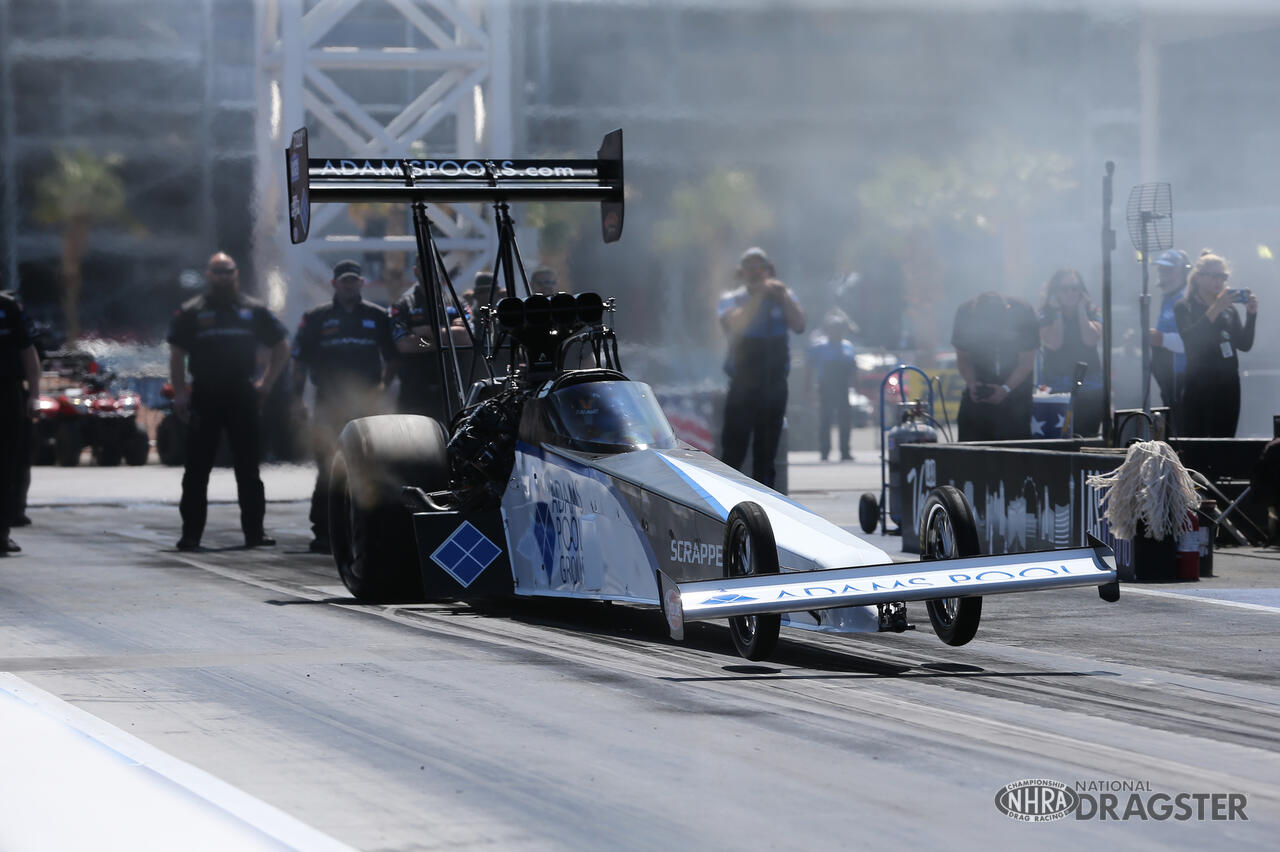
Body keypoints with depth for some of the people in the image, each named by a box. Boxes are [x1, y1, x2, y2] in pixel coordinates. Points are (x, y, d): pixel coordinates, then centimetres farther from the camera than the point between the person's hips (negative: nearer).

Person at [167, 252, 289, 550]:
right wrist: (180, 394, -4)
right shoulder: (191, 312, 6)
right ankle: (191, 533, 2)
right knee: (197, 469, -1)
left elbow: (281, 348, 16)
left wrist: (265, 383, 6)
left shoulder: (254, 311, 10)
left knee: (248, 467, 5)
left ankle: (254, 530, 10)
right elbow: (176, 355, 5)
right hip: (204, 397, -1)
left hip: (242, 395, 1)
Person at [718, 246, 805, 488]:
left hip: (775, 384, 3)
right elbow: (734, 325, -17)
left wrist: (782, 294, -13)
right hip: (743, 385, -3)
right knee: (733, 450, -10)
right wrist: (759, 296, -18)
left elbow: (799, 325, -6)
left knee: (766, 452, 8)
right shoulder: (731, 300, 3)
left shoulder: (783, 299, 10)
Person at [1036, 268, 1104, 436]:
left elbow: (1091, 339, -9)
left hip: (1090, 390, 2)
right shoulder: (1046, 316, 4)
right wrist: (1057, 312, -5)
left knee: (1087, 438, -3)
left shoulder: (1092, 314, 9)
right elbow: (1054, 343, -13)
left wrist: (1081, 310, -3)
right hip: (1055, 389, -2)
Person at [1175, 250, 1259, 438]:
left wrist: (1251, 314, -5)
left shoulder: (1229, 308, 14)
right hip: (1199, 385, -5)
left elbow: (1244, 345, 8)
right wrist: (1215, 309, -23)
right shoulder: (1184, 307, 1)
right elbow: (1190, 339, -17)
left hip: (1228, 385, 5)